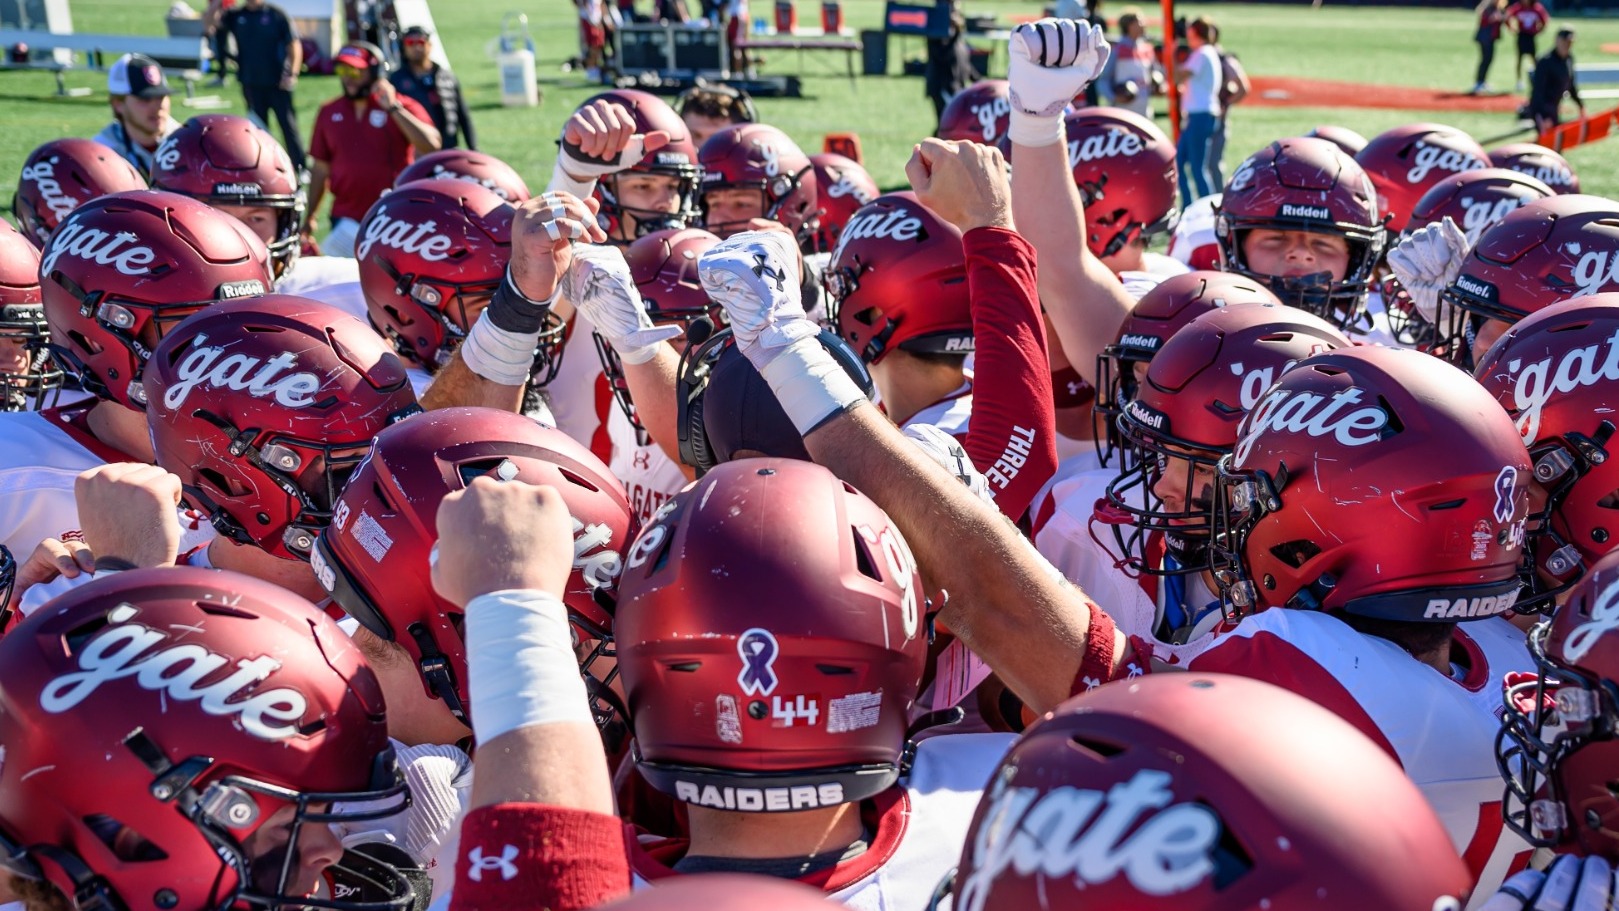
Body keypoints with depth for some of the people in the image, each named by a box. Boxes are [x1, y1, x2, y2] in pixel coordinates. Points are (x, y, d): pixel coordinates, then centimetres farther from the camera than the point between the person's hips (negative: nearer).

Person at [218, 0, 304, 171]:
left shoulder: (275, 14, -4)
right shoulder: (235, 16, 5)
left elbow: (294, 45, -4)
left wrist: (292, 74, -13)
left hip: (277, 82, -3)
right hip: (251, 83, 3)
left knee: (288, 125, -1)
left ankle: (301, 169, 3)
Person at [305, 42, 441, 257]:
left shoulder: (403, 109, -3)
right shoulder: (329, 113, 7)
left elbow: (431, 145, -21)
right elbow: (321, 168, 13)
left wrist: (393, 108, -19)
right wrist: (310, 217, 12)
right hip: (346, 221, 3)